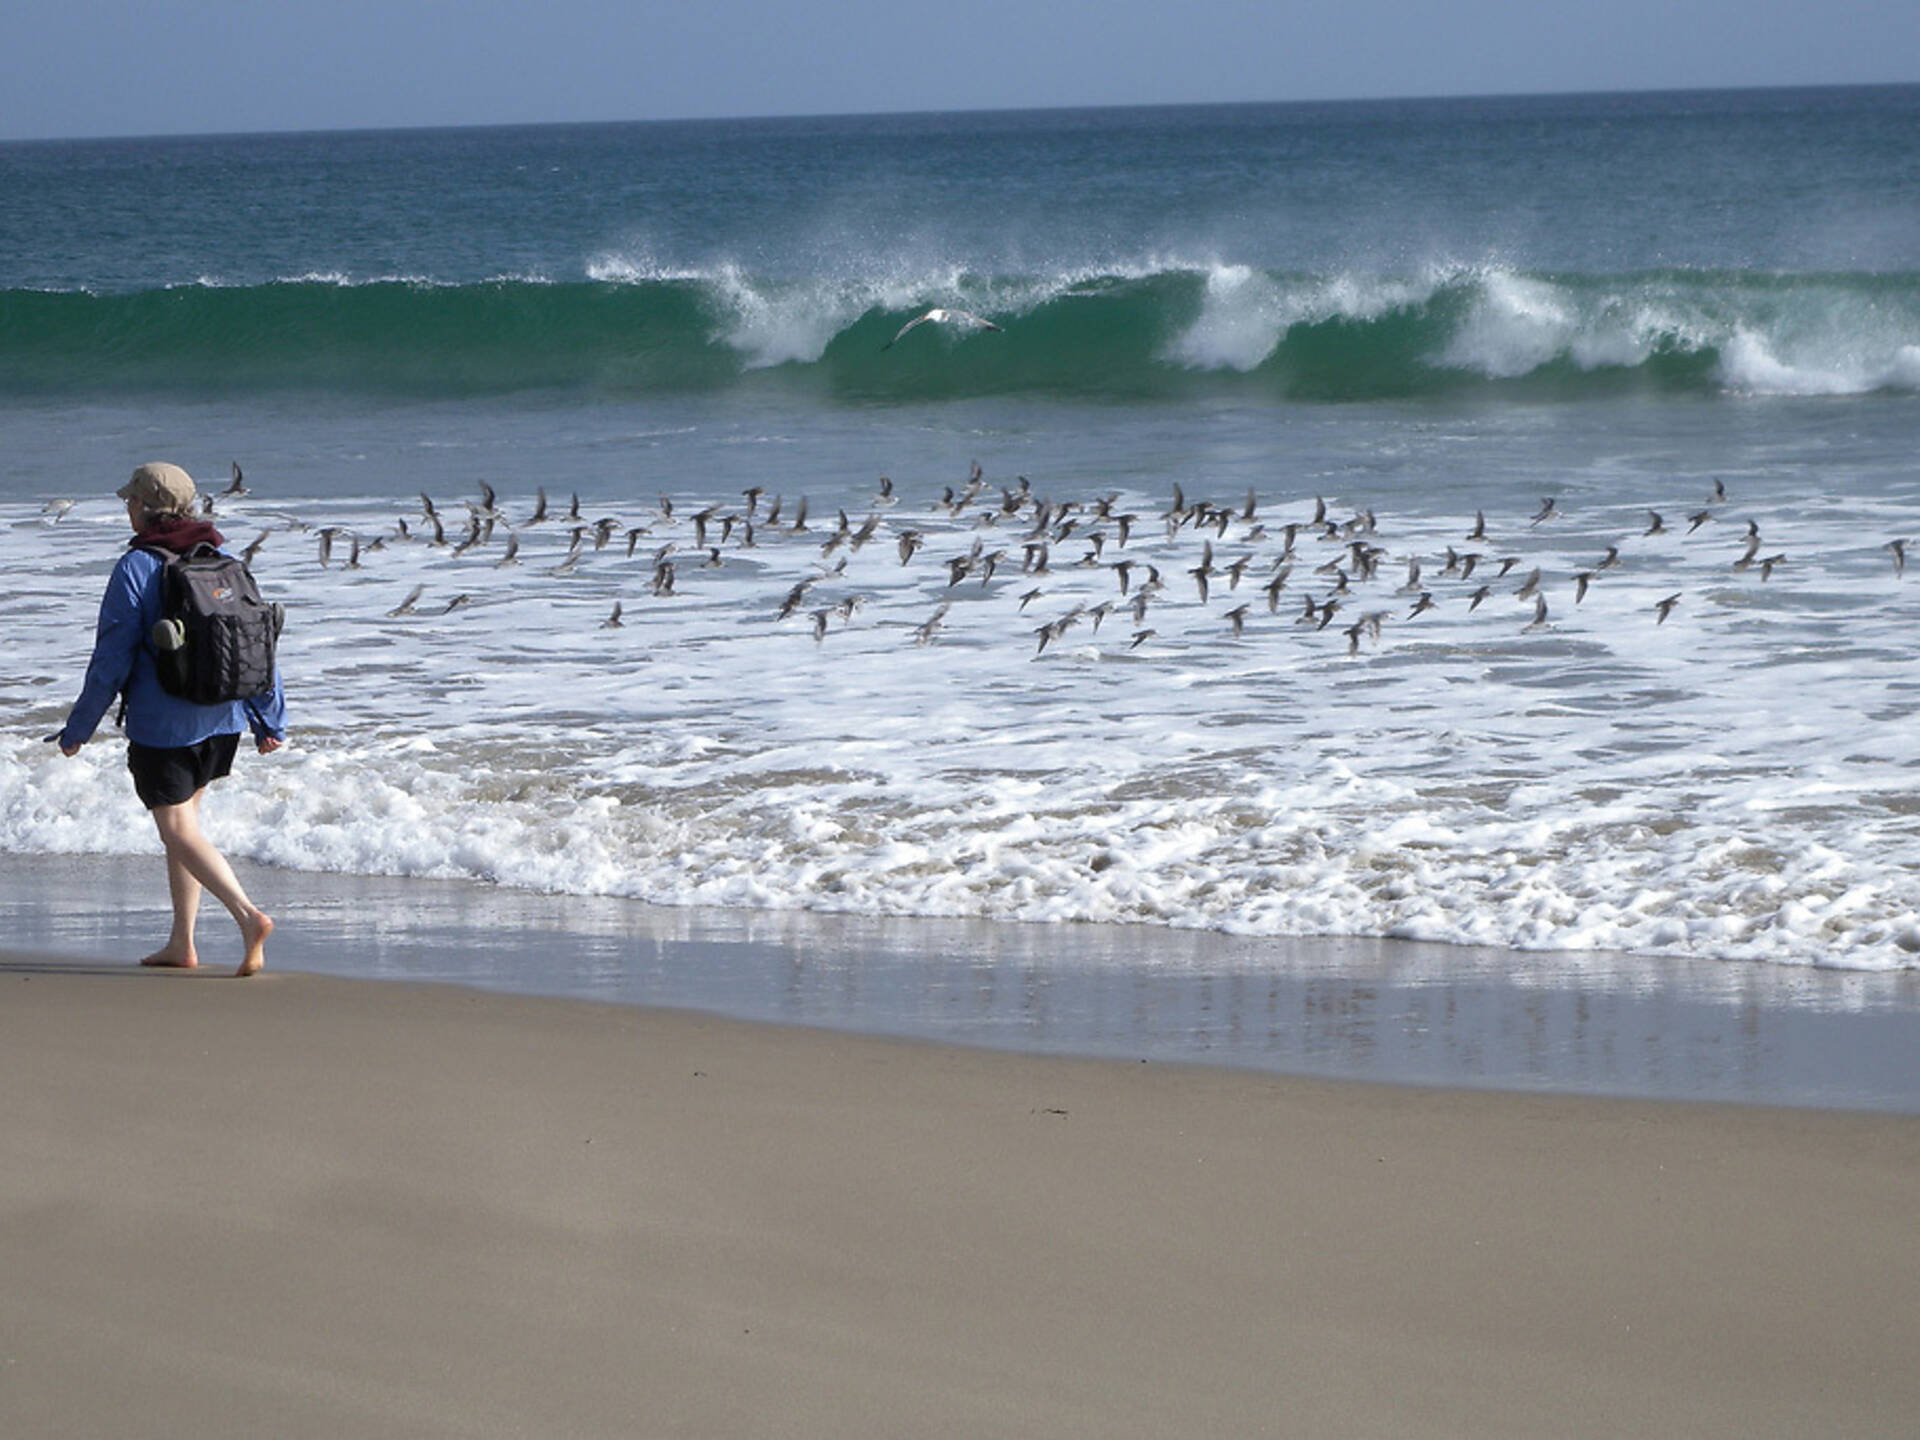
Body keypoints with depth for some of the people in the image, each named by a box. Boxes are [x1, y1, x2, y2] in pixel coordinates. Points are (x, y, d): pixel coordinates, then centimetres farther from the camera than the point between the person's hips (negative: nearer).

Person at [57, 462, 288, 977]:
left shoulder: (136, 568, -12)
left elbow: (112, 659, -12)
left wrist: (77, 729, -2)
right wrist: (270, 721, 16)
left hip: (161, 723, -6)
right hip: (223, 720, 6)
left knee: (178, 830, -1)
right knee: (184, 815, 20)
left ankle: (248, 916, -22)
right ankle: (181, 942, 20)